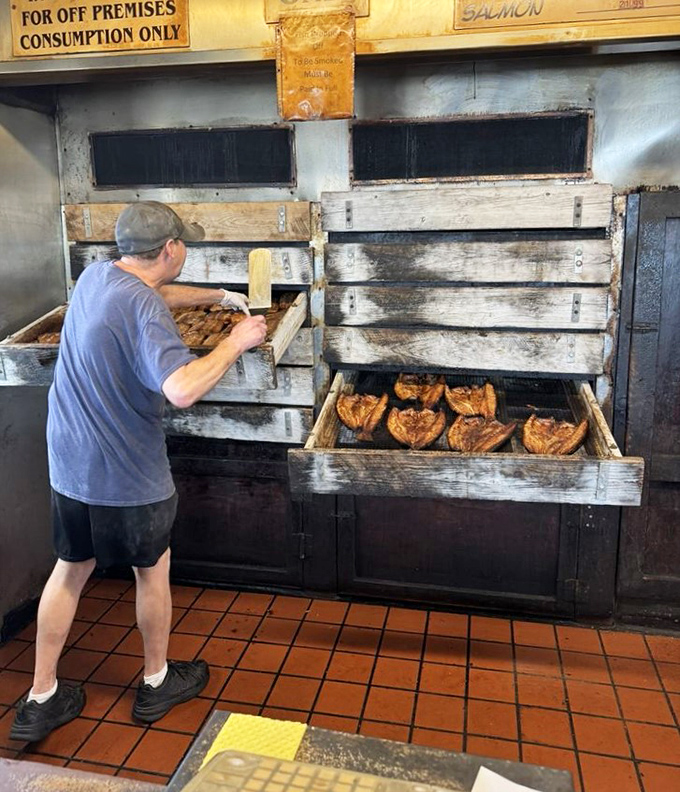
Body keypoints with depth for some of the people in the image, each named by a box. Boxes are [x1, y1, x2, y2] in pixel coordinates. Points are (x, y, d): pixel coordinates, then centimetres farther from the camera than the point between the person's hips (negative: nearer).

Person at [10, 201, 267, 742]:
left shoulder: (96, 276, 3)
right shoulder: (143, 308, -24)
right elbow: (182, 389, -38)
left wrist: (219, 296, 24)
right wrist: (235, 342, -24)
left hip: (70, 464, 8)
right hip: (128, 475, -7)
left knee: (71, 569, 19)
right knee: (152, 572, 14)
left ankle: (41, 699, 31)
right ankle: (157, 683, 34)